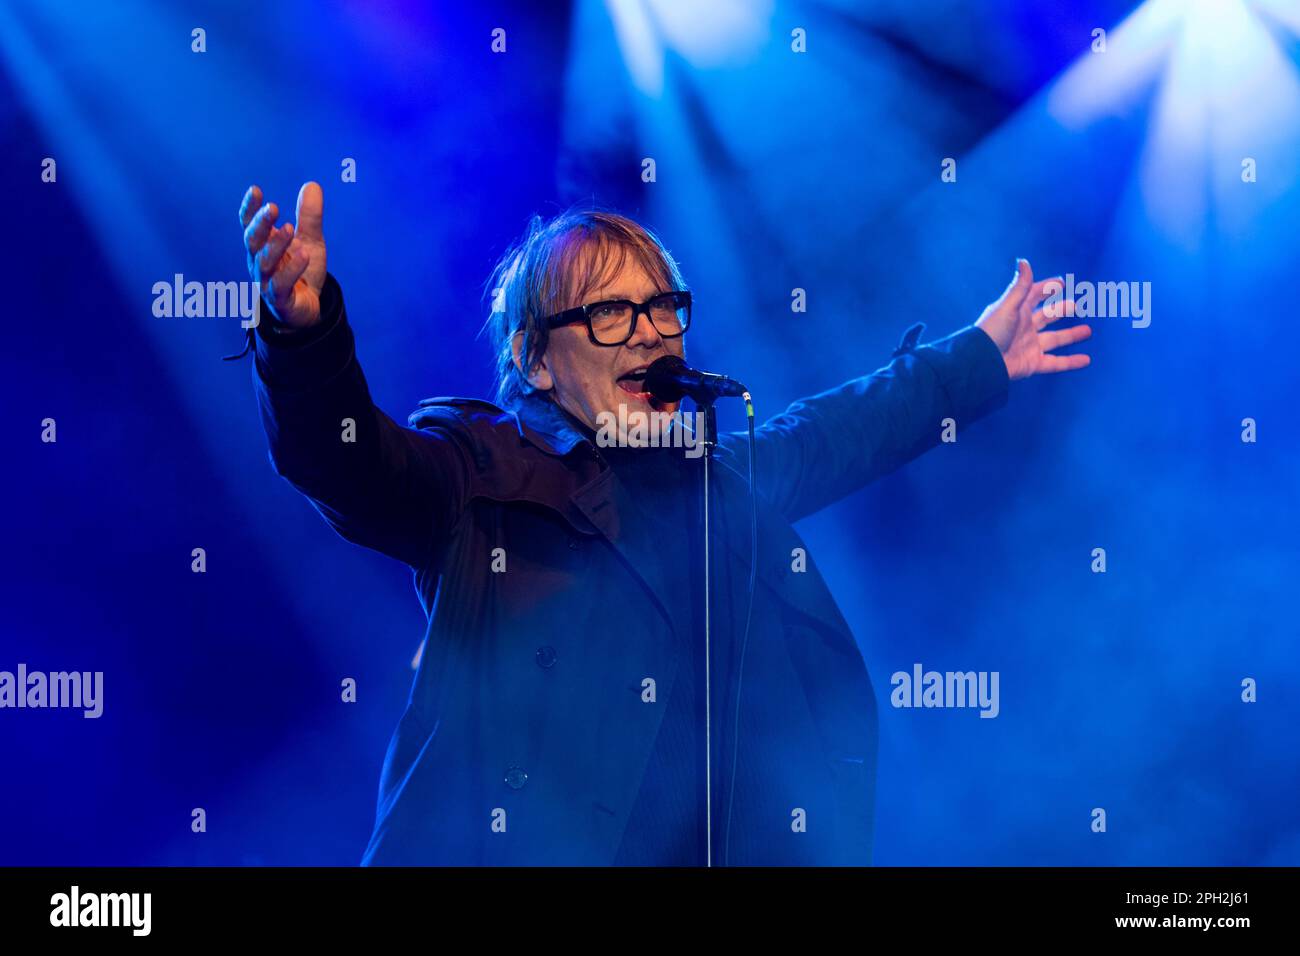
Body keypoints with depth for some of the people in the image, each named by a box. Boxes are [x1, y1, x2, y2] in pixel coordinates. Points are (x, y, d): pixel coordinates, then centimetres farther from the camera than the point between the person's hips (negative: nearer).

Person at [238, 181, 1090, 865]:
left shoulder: (717, 478, 16)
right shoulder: (477, 478, -3)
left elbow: (837, 433, 33)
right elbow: (346, 458, -20)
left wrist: (978, 360, 42)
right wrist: (304, 327, -39)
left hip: (733, 844, 6)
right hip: (523, 847, -5)